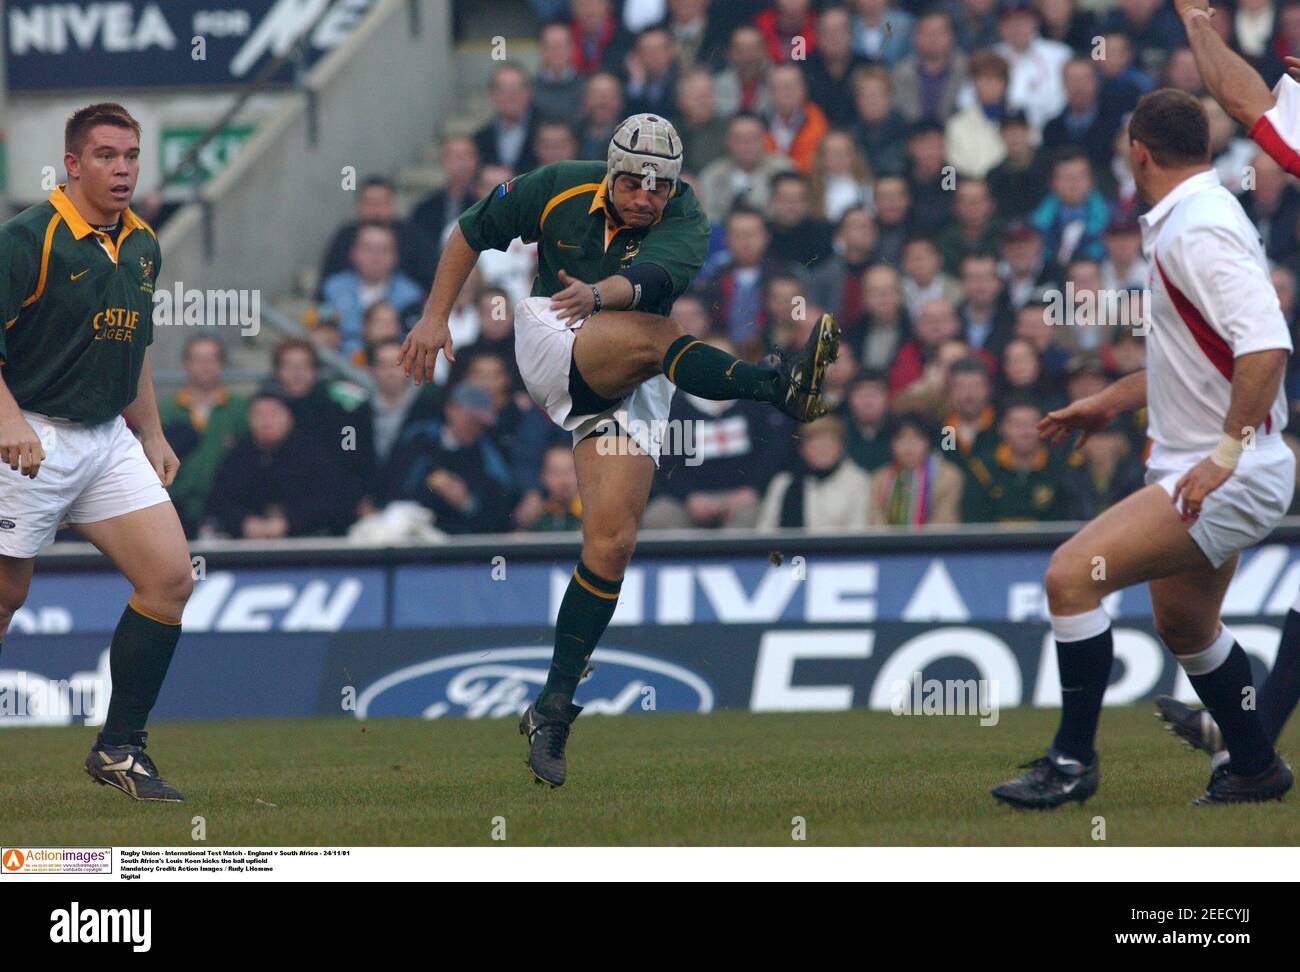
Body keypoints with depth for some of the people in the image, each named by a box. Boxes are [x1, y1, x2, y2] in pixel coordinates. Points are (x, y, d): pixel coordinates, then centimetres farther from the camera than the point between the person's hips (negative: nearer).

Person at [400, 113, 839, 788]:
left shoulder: (683, 223, -14)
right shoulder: (558, 191, -7)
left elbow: (652, 277, -37)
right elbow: (471, 233, 10)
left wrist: (600, 294, -57)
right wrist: (435, 317, 6)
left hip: (631, 390, 0)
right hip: (549, 347, 0)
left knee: (611, 542, -14)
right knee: (649, 336, -32)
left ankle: (553, 709, -6)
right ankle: (780, 386, -58)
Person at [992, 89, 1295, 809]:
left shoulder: (1199, 230, -20)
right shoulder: (1181, 223, 13)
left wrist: (1227, 453, -30)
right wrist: (1110, 402, 27)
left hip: (1229, 479, -11)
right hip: (1202, 469, 11)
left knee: (1072, 574, -17)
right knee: (1183, 624, 25)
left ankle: (1072, 761, -10)